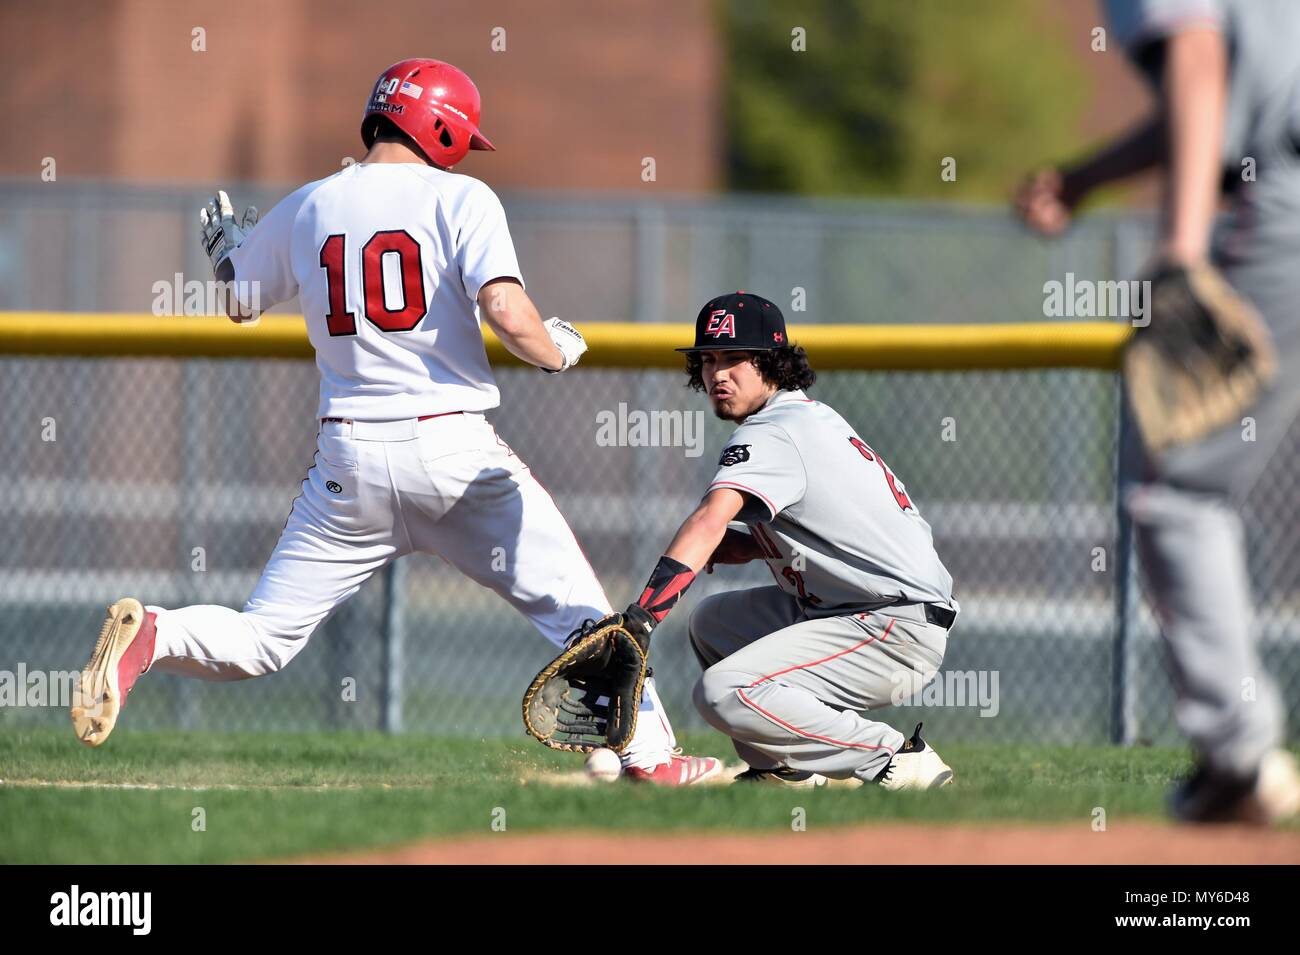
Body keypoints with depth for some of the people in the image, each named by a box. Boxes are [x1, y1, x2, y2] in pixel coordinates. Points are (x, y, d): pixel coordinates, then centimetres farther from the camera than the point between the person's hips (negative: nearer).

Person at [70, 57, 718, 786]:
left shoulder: (308, 208, 9)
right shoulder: (460, 198, -3)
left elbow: (239, 301, 23)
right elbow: (506, 313, -17)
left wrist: (226, 247, 44)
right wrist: (558, 350, 3)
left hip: (349, 458, 3)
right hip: (455, 449, -3)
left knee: (262, 641, 6)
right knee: (574, 604, 11)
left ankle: (152, 636, -21)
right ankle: (650, 753, 5)